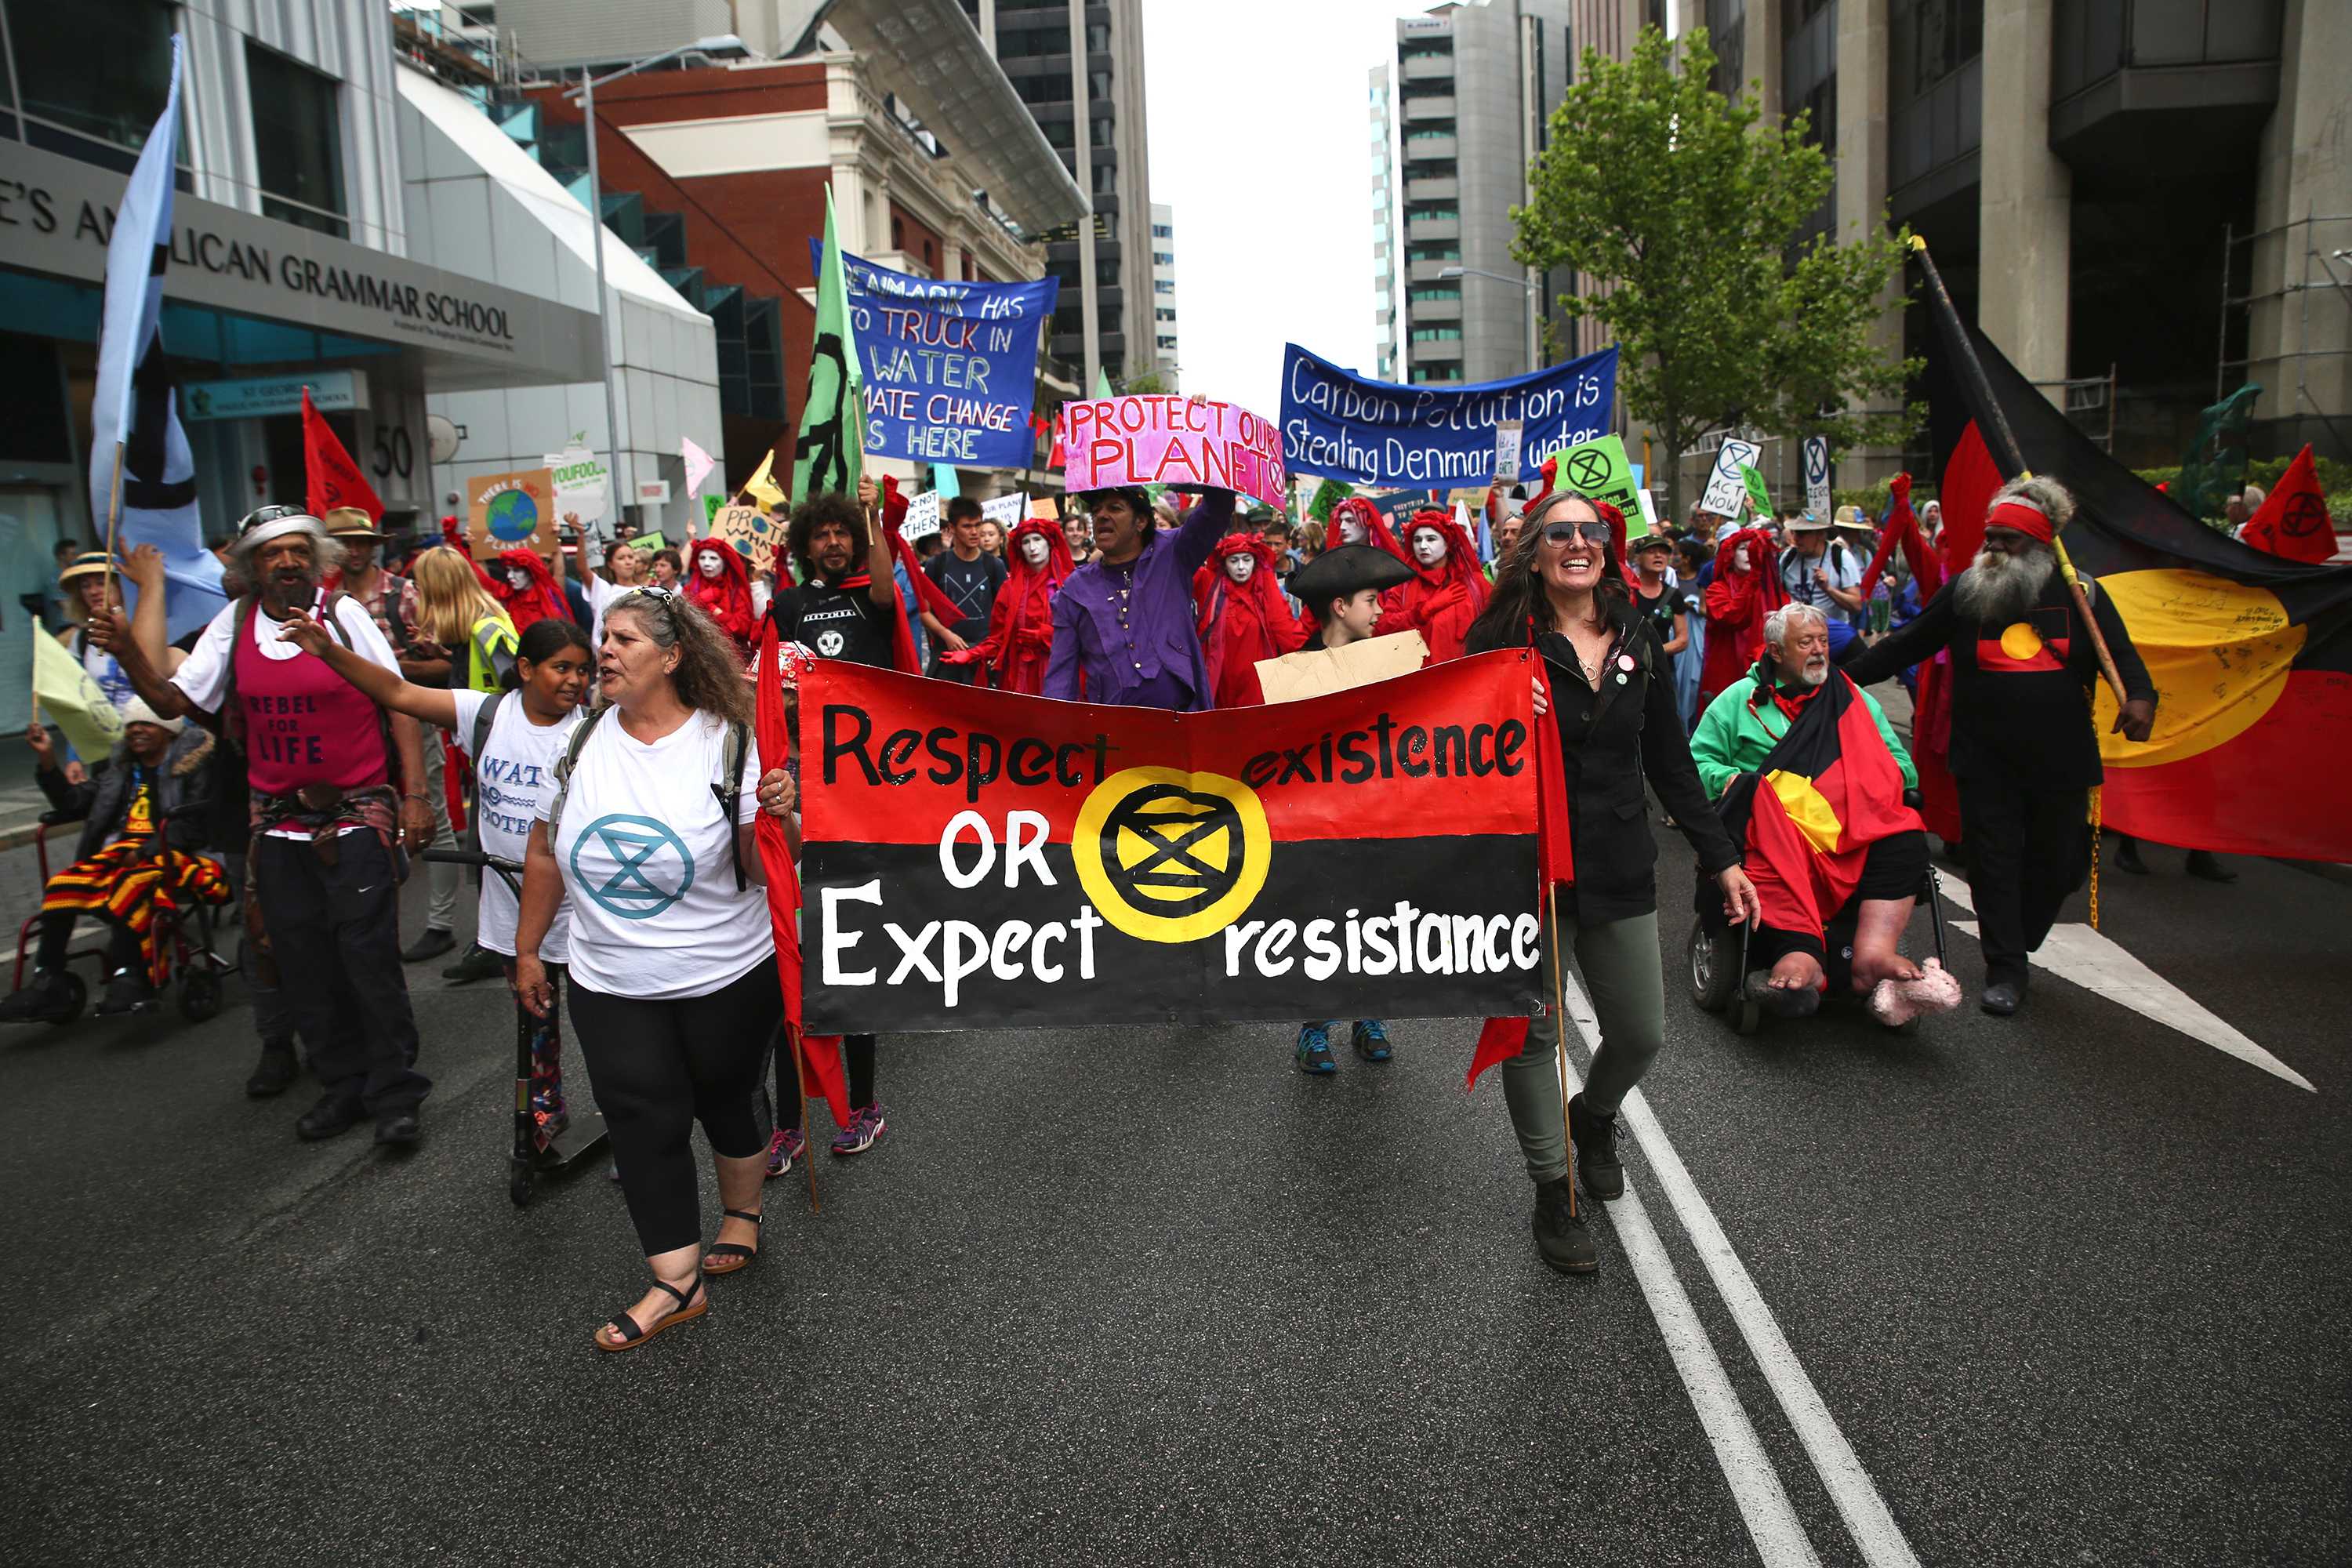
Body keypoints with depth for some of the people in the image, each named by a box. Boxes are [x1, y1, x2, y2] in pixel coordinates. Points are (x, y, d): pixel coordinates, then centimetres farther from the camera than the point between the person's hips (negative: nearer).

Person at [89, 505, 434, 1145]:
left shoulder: (343, 613, -6)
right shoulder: (234, 623, 5)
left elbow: (399, 705, -5)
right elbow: (173, 701, 9)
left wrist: (415, 795, -11)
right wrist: (129, 656, -10)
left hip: (356, 819, -4)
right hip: (279, 826, 4)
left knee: (370, 960, -4)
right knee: (304, 969, 10)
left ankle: (395, 1093, 10)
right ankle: (345, 1085, 26)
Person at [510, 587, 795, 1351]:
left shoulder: (727, 744, -12)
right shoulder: (583, 740, -1)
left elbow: (764, 872, -11)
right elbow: (546, 852, 9)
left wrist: (776, 820, -32)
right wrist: (527, 950, 13)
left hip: (728, 978, -3)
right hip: (611, 987, 3)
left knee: (728, 1100, 15)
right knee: (643, 1122, 2)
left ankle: (741, 1215, 41)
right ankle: (676, 1283, 12)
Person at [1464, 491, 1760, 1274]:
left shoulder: (1637, 642, 6)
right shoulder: (1501, 639, -7)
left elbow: (1671, 763, 12)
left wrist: (1722, 858, 10)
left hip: (1618, 868, 4)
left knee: (1641, 1034, 8)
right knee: (1534, 1031, 6)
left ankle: (1594, 1118, 42)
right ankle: (1554, 1193, 24)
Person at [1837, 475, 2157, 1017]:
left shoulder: (2080, 594, 2)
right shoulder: (1964, 591, 3)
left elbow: (2121, 652, -1)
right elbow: (1906, 644, 7)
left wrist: (2140, 695, -22)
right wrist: (1843, 677, 2)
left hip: (2060, 762, 0)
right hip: (1985, 763, 0)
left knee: (2057, 865, 7)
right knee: (1994, 862, 2)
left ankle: (2015, 946, 32)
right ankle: (2004, 971, 12)